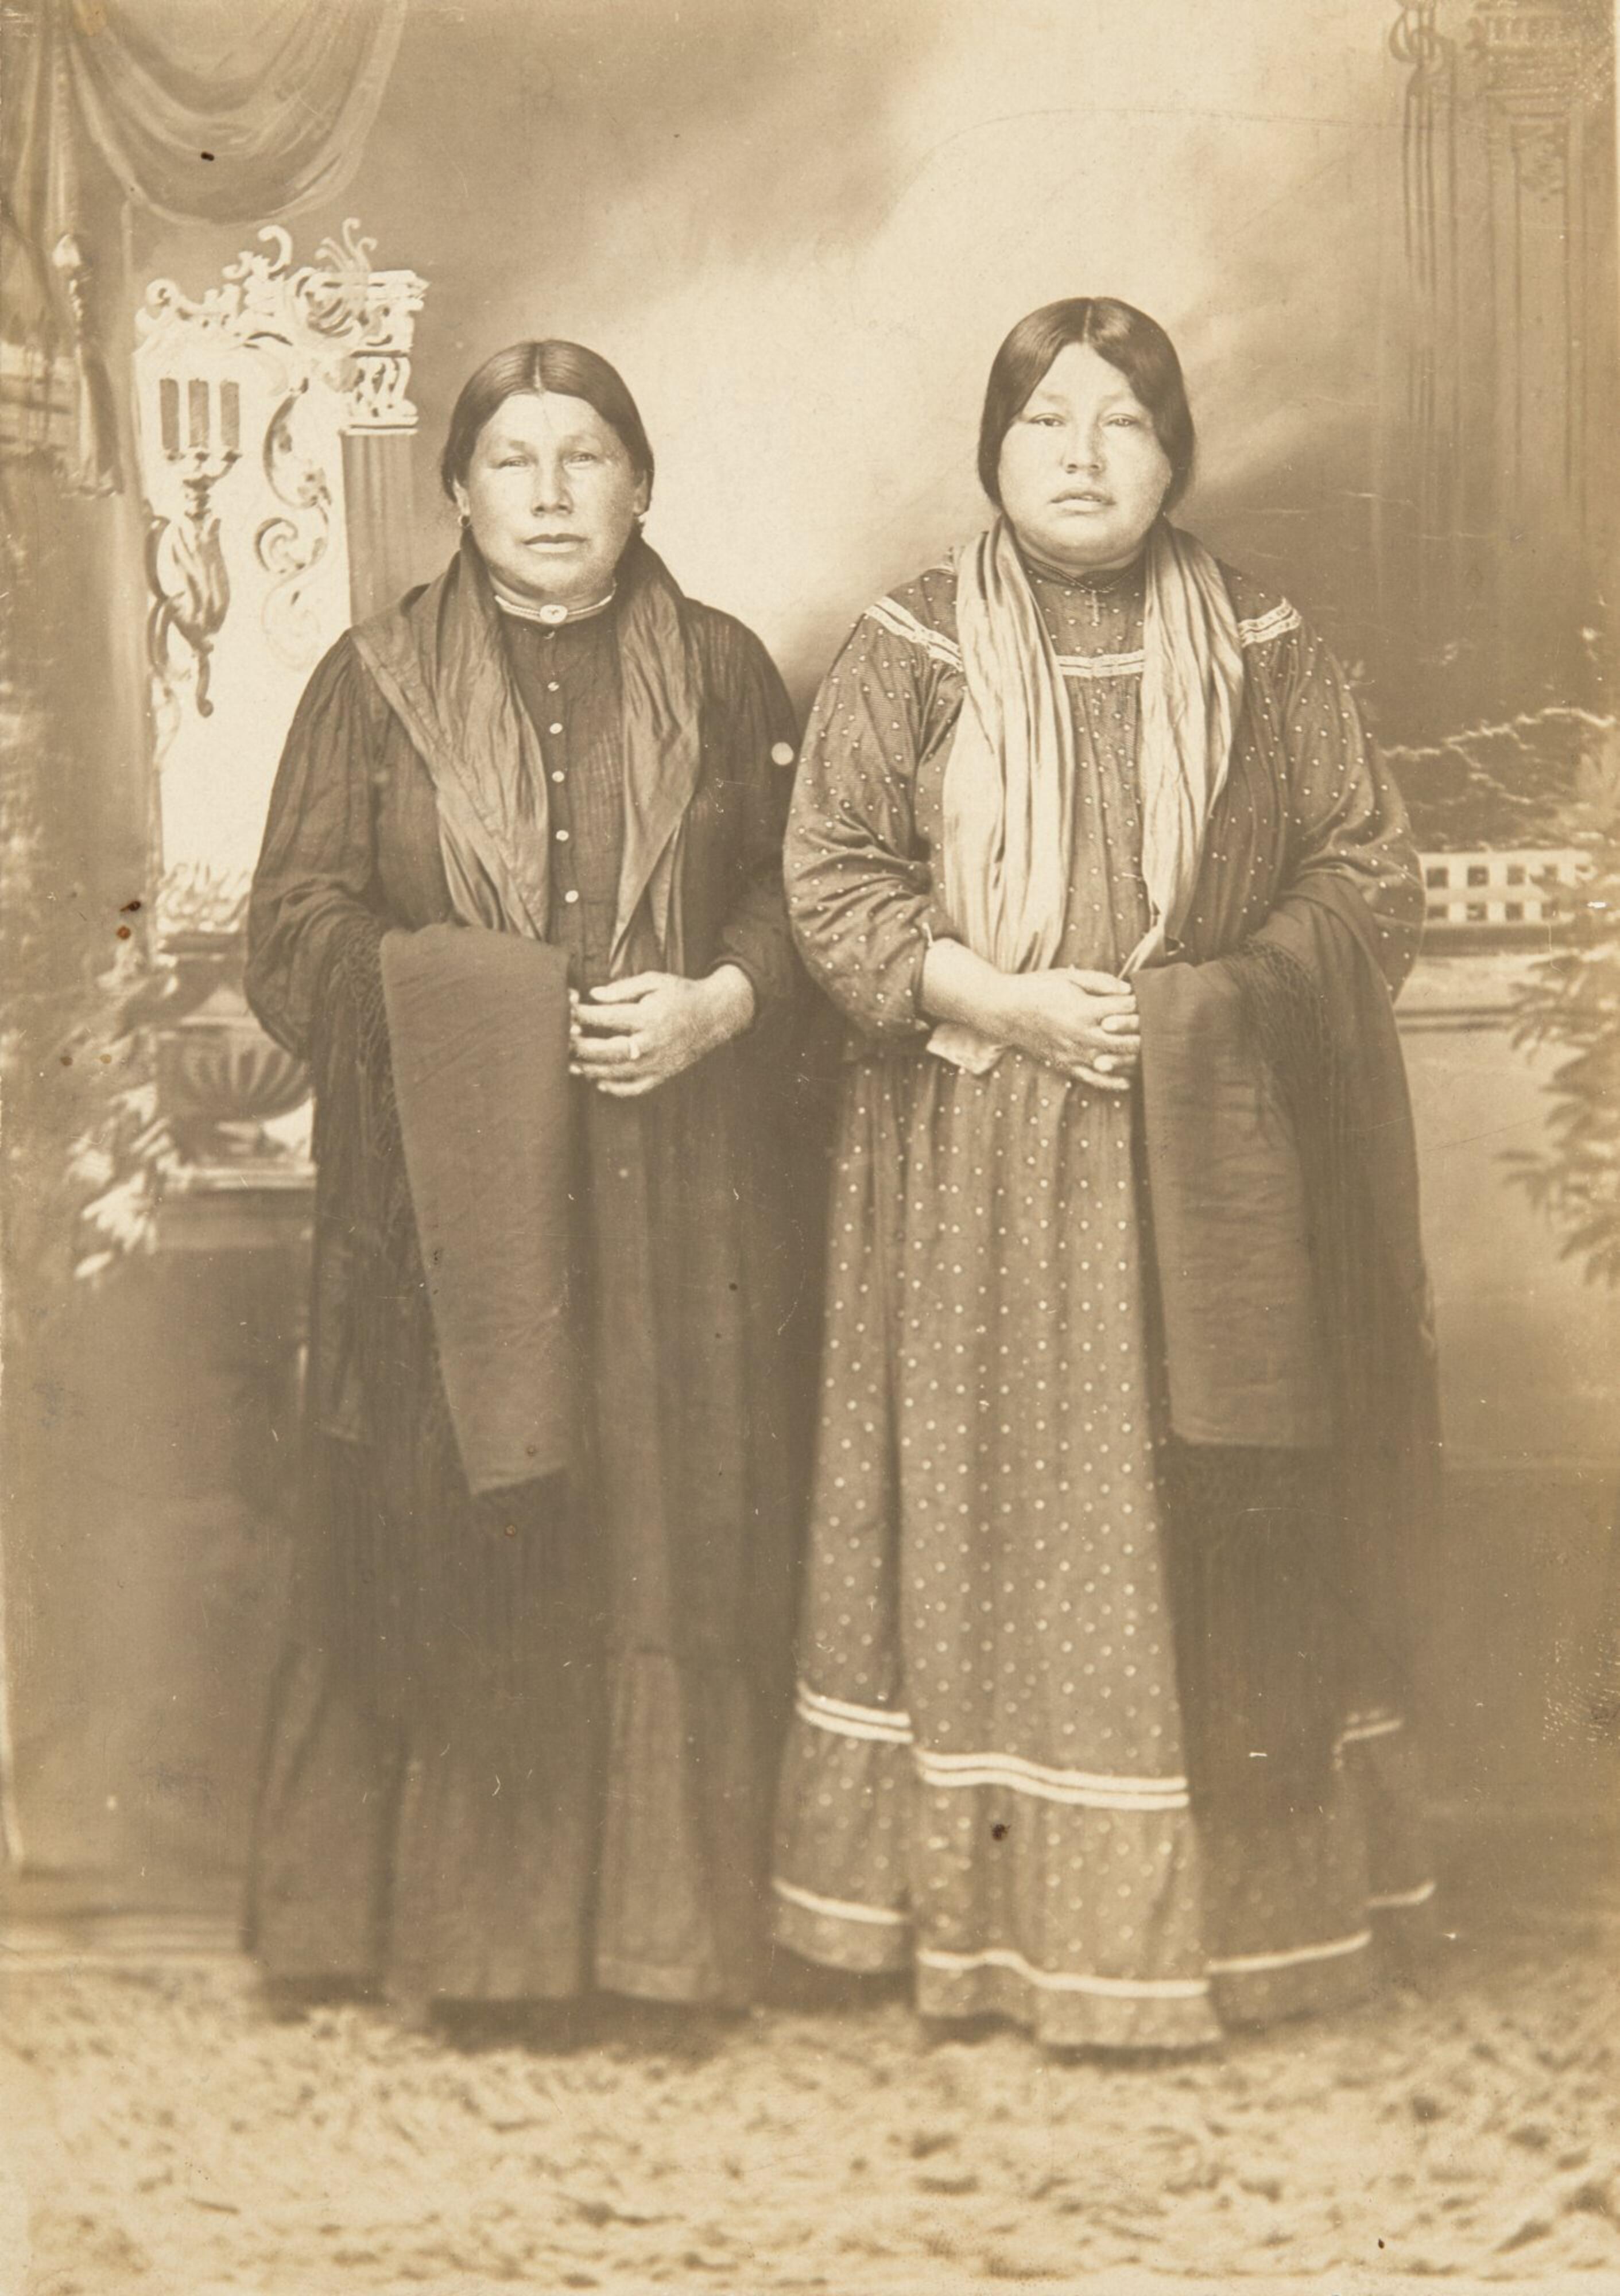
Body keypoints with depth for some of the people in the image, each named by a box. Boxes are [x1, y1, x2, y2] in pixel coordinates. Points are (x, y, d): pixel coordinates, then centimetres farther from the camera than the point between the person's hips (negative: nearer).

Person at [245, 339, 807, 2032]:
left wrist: (721, 1000, -12)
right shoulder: (376, 683, 6)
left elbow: (804, 895, 8)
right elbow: (295, 935, 1)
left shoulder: (723, 675, 10)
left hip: (681, 1207, 1)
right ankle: (472, 1931, 14)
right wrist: (477, 1008, -13)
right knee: (465, 1562, 1)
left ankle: (669, 1919, 15)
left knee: (676, 1553, 3)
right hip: (449, 1200, -1)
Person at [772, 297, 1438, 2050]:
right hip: (977, 1174, -1)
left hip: (1212, 1179, 1)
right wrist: (1003, 1001, -14)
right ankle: (991, 1906, 11)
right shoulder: (910, 651, 4)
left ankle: (1209, 1909, 15)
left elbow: (1371, 876, 6)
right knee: (993, 1527, 0)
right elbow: (831, 877, -1)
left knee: (1209, 1538, 3)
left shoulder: (1263, 653, 7)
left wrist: (1207, 1001, -10)